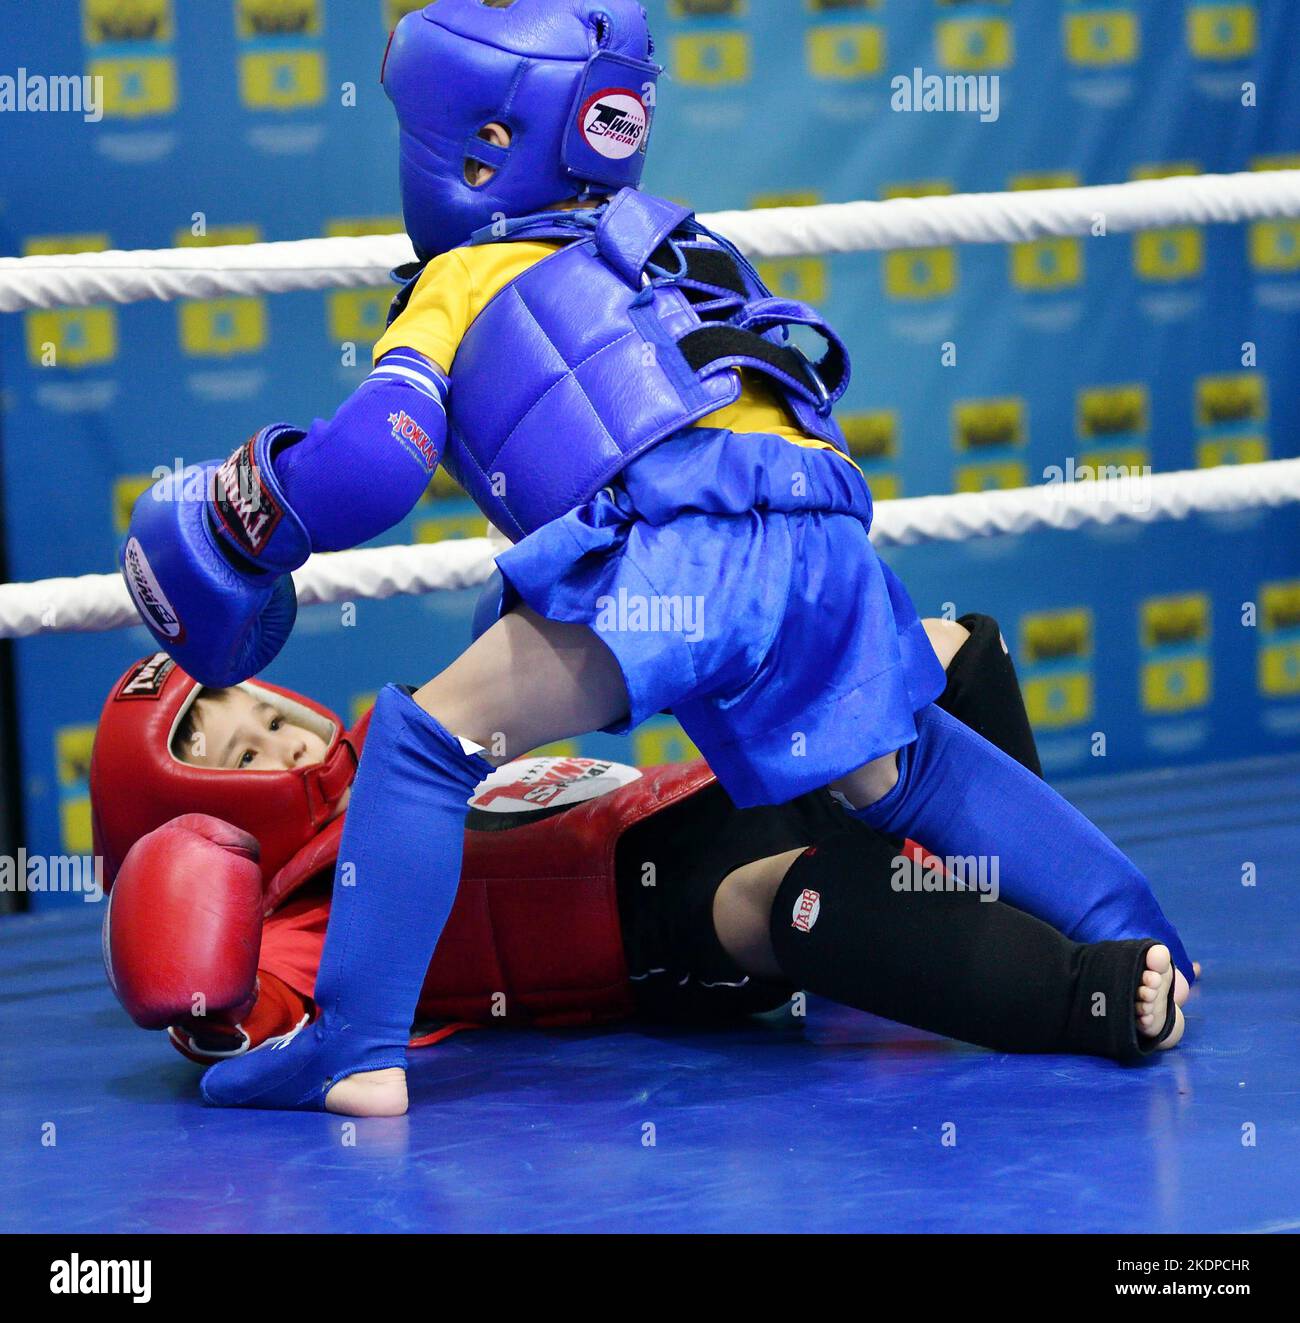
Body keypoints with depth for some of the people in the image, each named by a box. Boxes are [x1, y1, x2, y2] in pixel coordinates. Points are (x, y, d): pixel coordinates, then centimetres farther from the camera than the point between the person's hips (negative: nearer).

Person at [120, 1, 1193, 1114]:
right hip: (824, 537, 6)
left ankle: (356, 1052, -5)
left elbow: (373, 464, 2)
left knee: (431, 738, 3)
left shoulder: (459, 286, 17)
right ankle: (1131, 932, 27)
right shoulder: (674, 252, 35)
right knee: (899, 766, 31)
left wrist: (240, 511, 21)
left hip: (676, 547, -6)